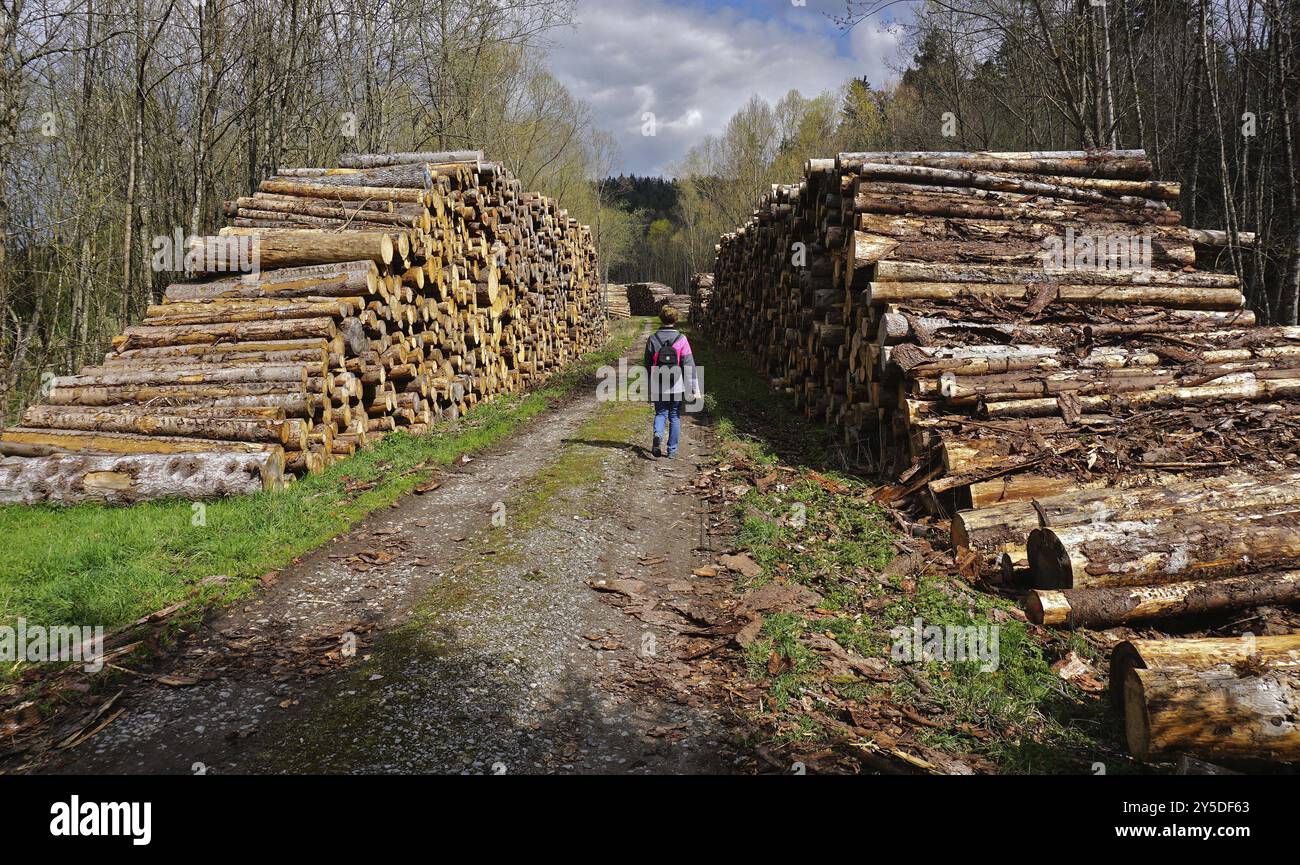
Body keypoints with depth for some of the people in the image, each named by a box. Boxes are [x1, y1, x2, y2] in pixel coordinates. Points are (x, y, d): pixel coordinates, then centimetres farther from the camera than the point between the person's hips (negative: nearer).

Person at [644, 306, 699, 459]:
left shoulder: (652, 339, -3)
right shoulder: (681, 339, -9)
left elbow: (647, 365, 6)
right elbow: (689, 365, -11)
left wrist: (649, 386, 19)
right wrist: (695, 389, -9)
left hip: (658, 387, 1)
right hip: (677, 387, -1)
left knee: (660, 413, 13)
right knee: (675, 417, 12)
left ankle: (658, 435, -16)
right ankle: (672, 450, 15)